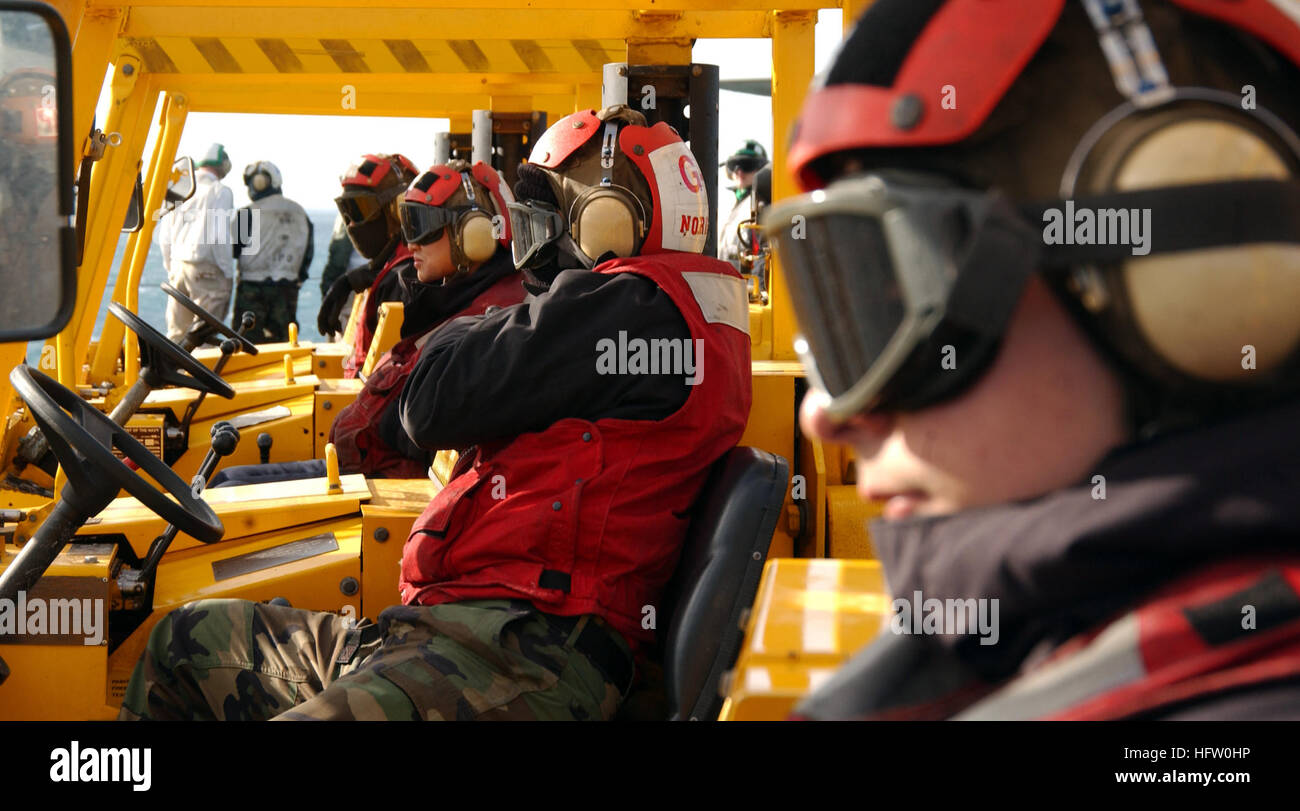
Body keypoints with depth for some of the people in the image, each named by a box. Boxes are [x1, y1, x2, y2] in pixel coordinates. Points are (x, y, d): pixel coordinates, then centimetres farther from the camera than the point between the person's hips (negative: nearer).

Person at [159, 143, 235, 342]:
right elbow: (219, 238, -13)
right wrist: (228, 273, -5)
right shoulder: (220, 191, -7)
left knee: (176, 332, 12)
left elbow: (164, 236, 13)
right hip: (207, 270, -6)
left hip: (178, 264, 6)